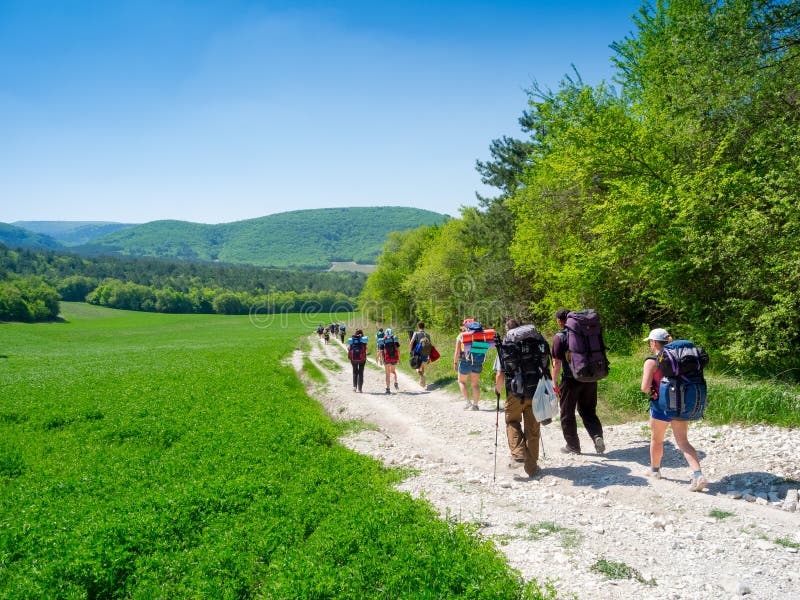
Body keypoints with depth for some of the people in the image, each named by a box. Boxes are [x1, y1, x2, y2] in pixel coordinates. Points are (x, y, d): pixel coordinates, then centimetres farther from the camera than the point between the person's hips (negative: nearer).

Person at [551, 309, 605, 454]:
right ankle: (597, 436, -4)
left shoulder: (560, 337, -10)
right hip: (590, 379, 5)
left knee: (567, 414, 10)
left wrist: (554, 383, -5)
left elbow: (557, 363, -12)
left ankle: (573, 446, 17)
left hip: (571, 380, -5)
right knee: (588, 411, 17)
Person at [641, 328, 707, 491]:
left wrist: (650, 389, 4)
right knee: (683, 442, 4)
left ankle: (655, 469, 36)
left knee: (656, 439, 17)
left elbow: (645, 388, -17)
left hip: (662, 405, -5)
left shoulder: (651, 362, -12)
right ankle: (698, 475, -13)